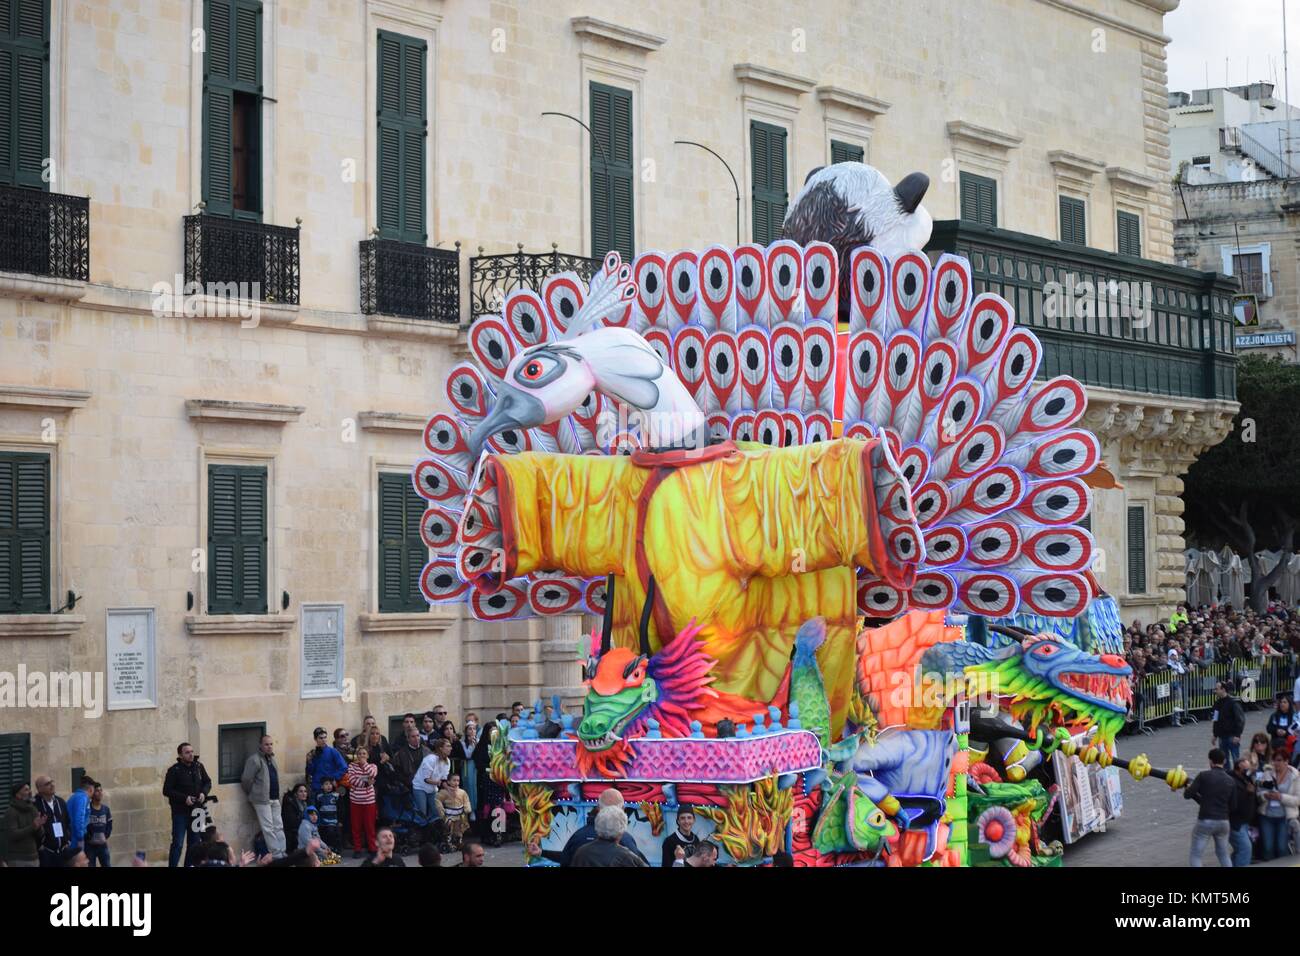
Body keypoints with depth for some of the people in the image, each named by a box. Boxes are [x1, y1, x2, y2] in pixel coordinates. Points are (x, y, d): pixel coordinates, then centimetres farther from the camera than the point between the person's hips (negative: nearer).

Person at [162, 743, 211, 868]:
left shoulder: (198, 766, 3)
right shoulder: (174, 770, -11)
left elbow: (208, 782, 14)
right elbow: (167, 790, -11)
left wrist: (204, 793, -6)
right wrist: (184, 798, -19)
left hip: (196, 811, 5)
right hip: (180, 812, -5)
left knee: (194, 842, 12)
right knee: (178, 843, -7)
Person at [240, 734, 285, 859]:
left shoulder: (271, 758, 14)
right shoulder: (255, 759, -13)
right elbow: (246, 779, -15)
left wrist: (277, 795, 15)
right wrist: (252, 794, -3)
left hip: (275, 799, 8)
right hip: (262, 800, -8)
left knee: (279, 827, 9)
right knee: (268, 828, -5)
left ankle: (282, 853, 13)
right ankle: (276, 855, -3)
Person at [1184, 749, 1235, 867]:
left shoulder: (1204, 776, -8)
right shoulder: (1231, 781, 6)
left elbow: (1187, 795, -9)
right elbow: (1232, 805, 11)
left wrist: (1189, 788, 14)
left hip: (1205, 821, -5)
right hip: (1223, 821, 5)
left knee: (1195, 856, 2)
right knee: (1224, 854, 20)